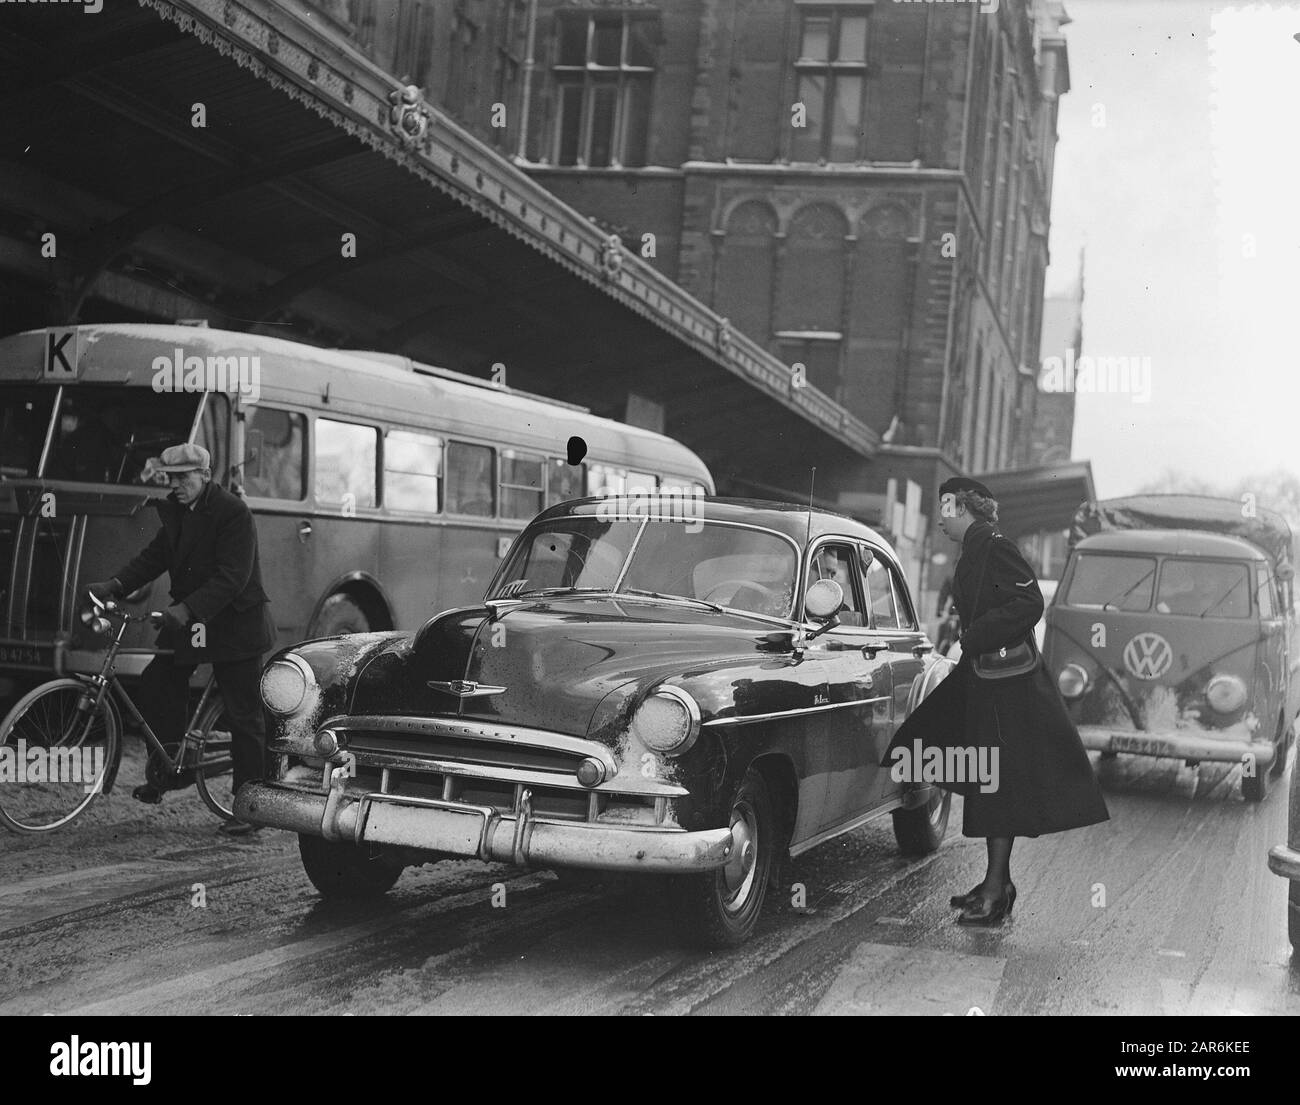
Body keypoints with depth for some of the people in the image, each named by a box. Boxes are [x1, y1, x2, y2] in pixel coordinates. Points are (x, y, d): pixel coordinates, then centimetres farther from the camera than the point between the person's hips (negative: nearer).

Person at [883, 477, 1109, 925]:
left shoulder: (993, 548, -15)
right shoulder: (975, 550, 14)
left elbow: (1029, 604, -23)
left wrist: (971, 641, -21)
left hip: (1007, 684, -10)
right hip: (983, 680, 10)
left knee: (1000, 785, -5)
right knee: (988, 786, 13)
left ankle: (996, 888, 0)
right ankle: (997, 883, 21)